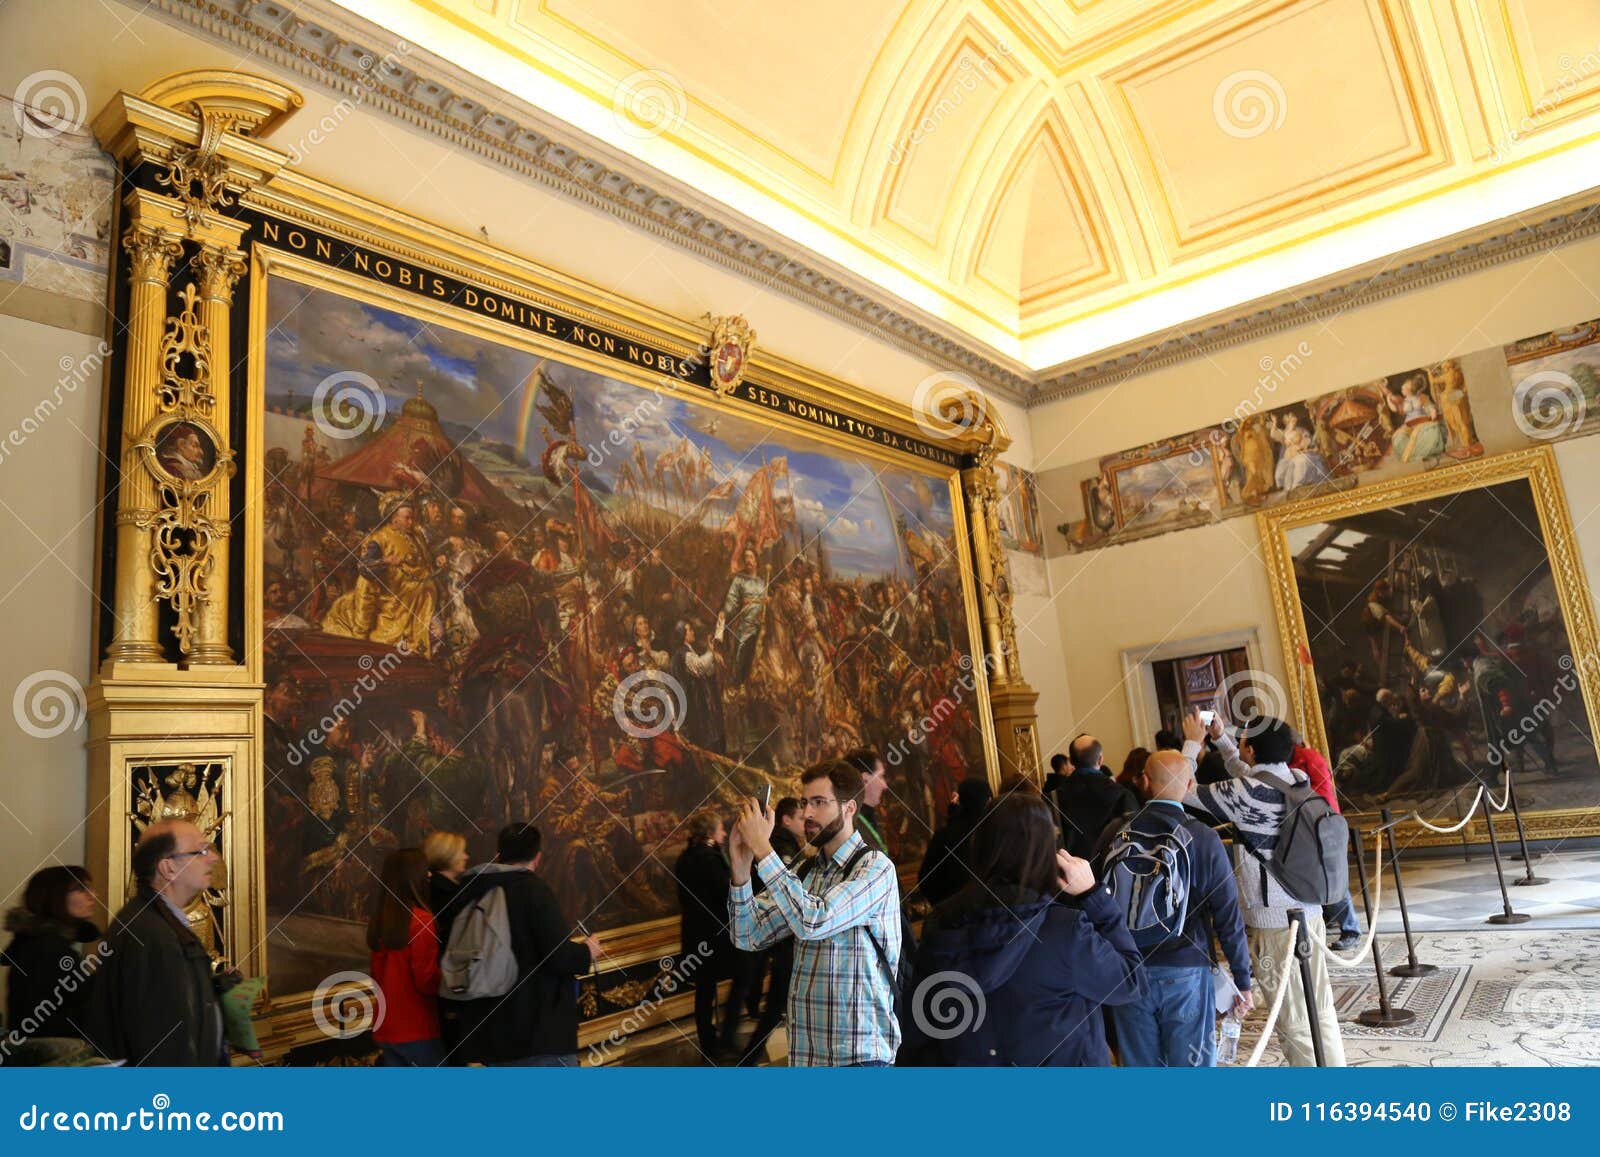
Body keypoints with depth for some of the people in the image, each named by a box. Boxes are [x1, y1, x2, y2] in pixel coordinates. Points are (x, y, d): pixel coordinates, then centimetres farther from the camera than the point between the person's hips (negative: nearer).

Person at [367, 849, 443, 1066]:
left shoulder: (379, 922, 5)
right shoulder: (421, 921, -18)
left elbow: (377, 974, 15)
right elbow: (427, 980, -17)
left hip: (387, 1028, 7)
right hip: (417, 1029, -7)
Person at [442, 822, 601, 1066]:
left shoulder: (467, 892, 7)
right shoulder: (532, 888, -13)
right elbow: (559, 955, -20)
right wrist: (587, 952, 1)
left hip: (488, 1035, 7)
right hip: (539, 1031, -7)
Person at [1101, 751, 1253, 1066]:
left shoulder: (1116, 833, -4)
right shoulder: (1204, 839, -8)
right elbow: (1229, 919, -6)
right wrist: (1243, 981, 4)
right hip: (1186, 973, -2)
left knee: (1140, 1065, 13)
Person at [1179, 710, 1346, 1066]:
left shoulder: (1247, 793, -20)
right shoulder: (1299, 780, 2)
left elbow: (1185, 792, -11)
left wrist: (1193, 742, -1)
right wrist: (1219, 739, 21)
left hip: (1272, 922, -7)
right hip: (1309, 912, 7)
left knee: (1294, 1020, 3)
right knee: (1321, 1008, 16)